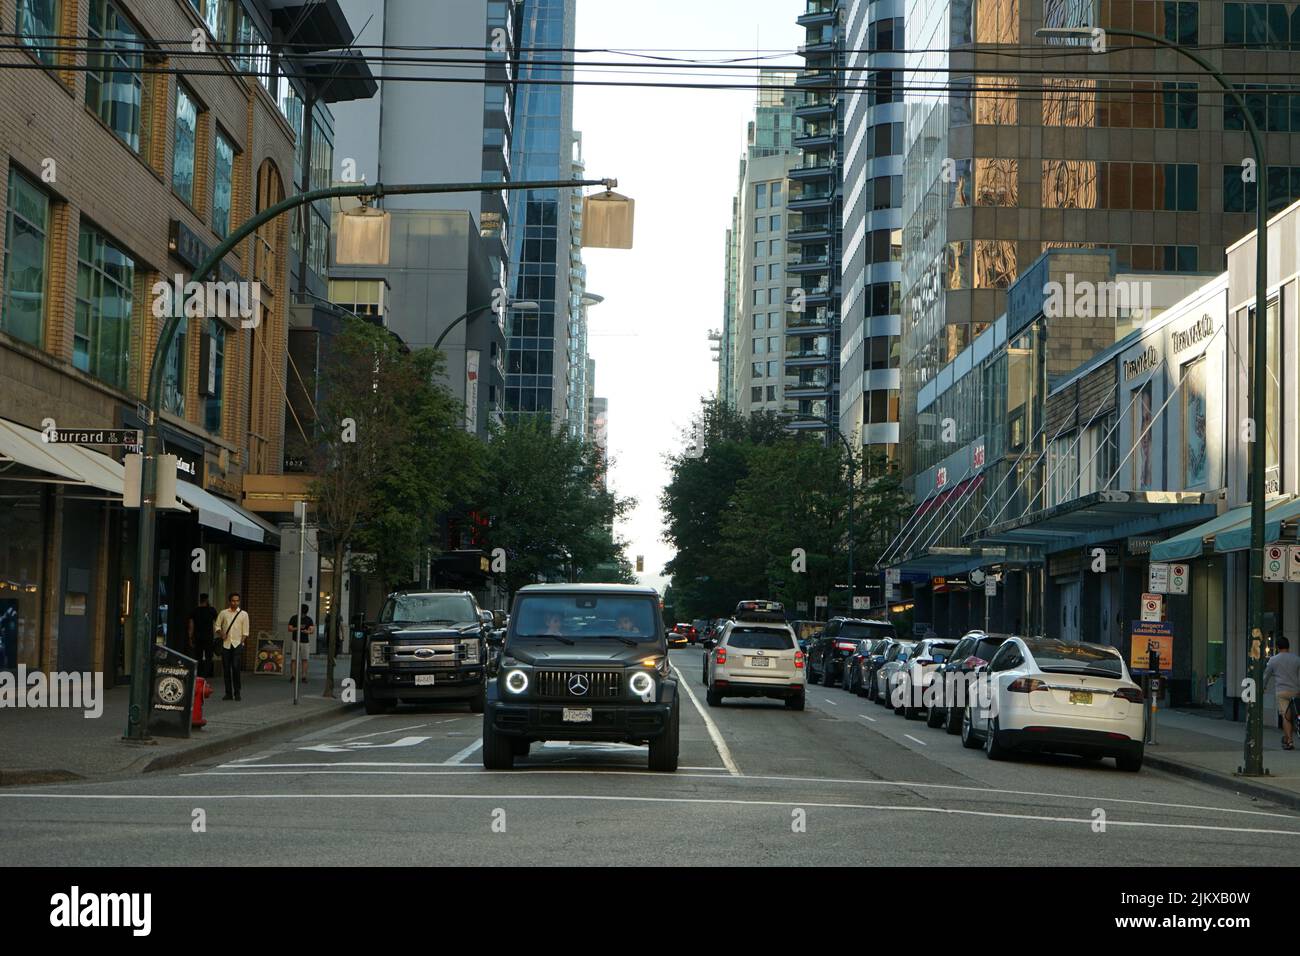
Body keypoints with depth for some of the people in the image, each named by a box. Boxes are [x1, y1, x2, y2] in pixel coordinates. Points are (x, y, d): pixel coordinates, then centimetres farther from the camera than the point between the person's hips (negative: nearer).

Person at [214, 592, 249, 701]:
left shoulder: (243, 614, 6)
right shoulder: (223, 613, 9)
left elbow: (245, 631, 6)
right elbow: (216, 626, 13)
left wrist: (241, 642, -4)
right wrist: (221, 633, -6)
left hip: (237, 644, -2)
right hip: (226, 644, 2)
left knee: (236, 668, -12)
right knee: (226, 669, 2)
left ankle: (237, 693, -4)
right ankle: (228, 693, 9)